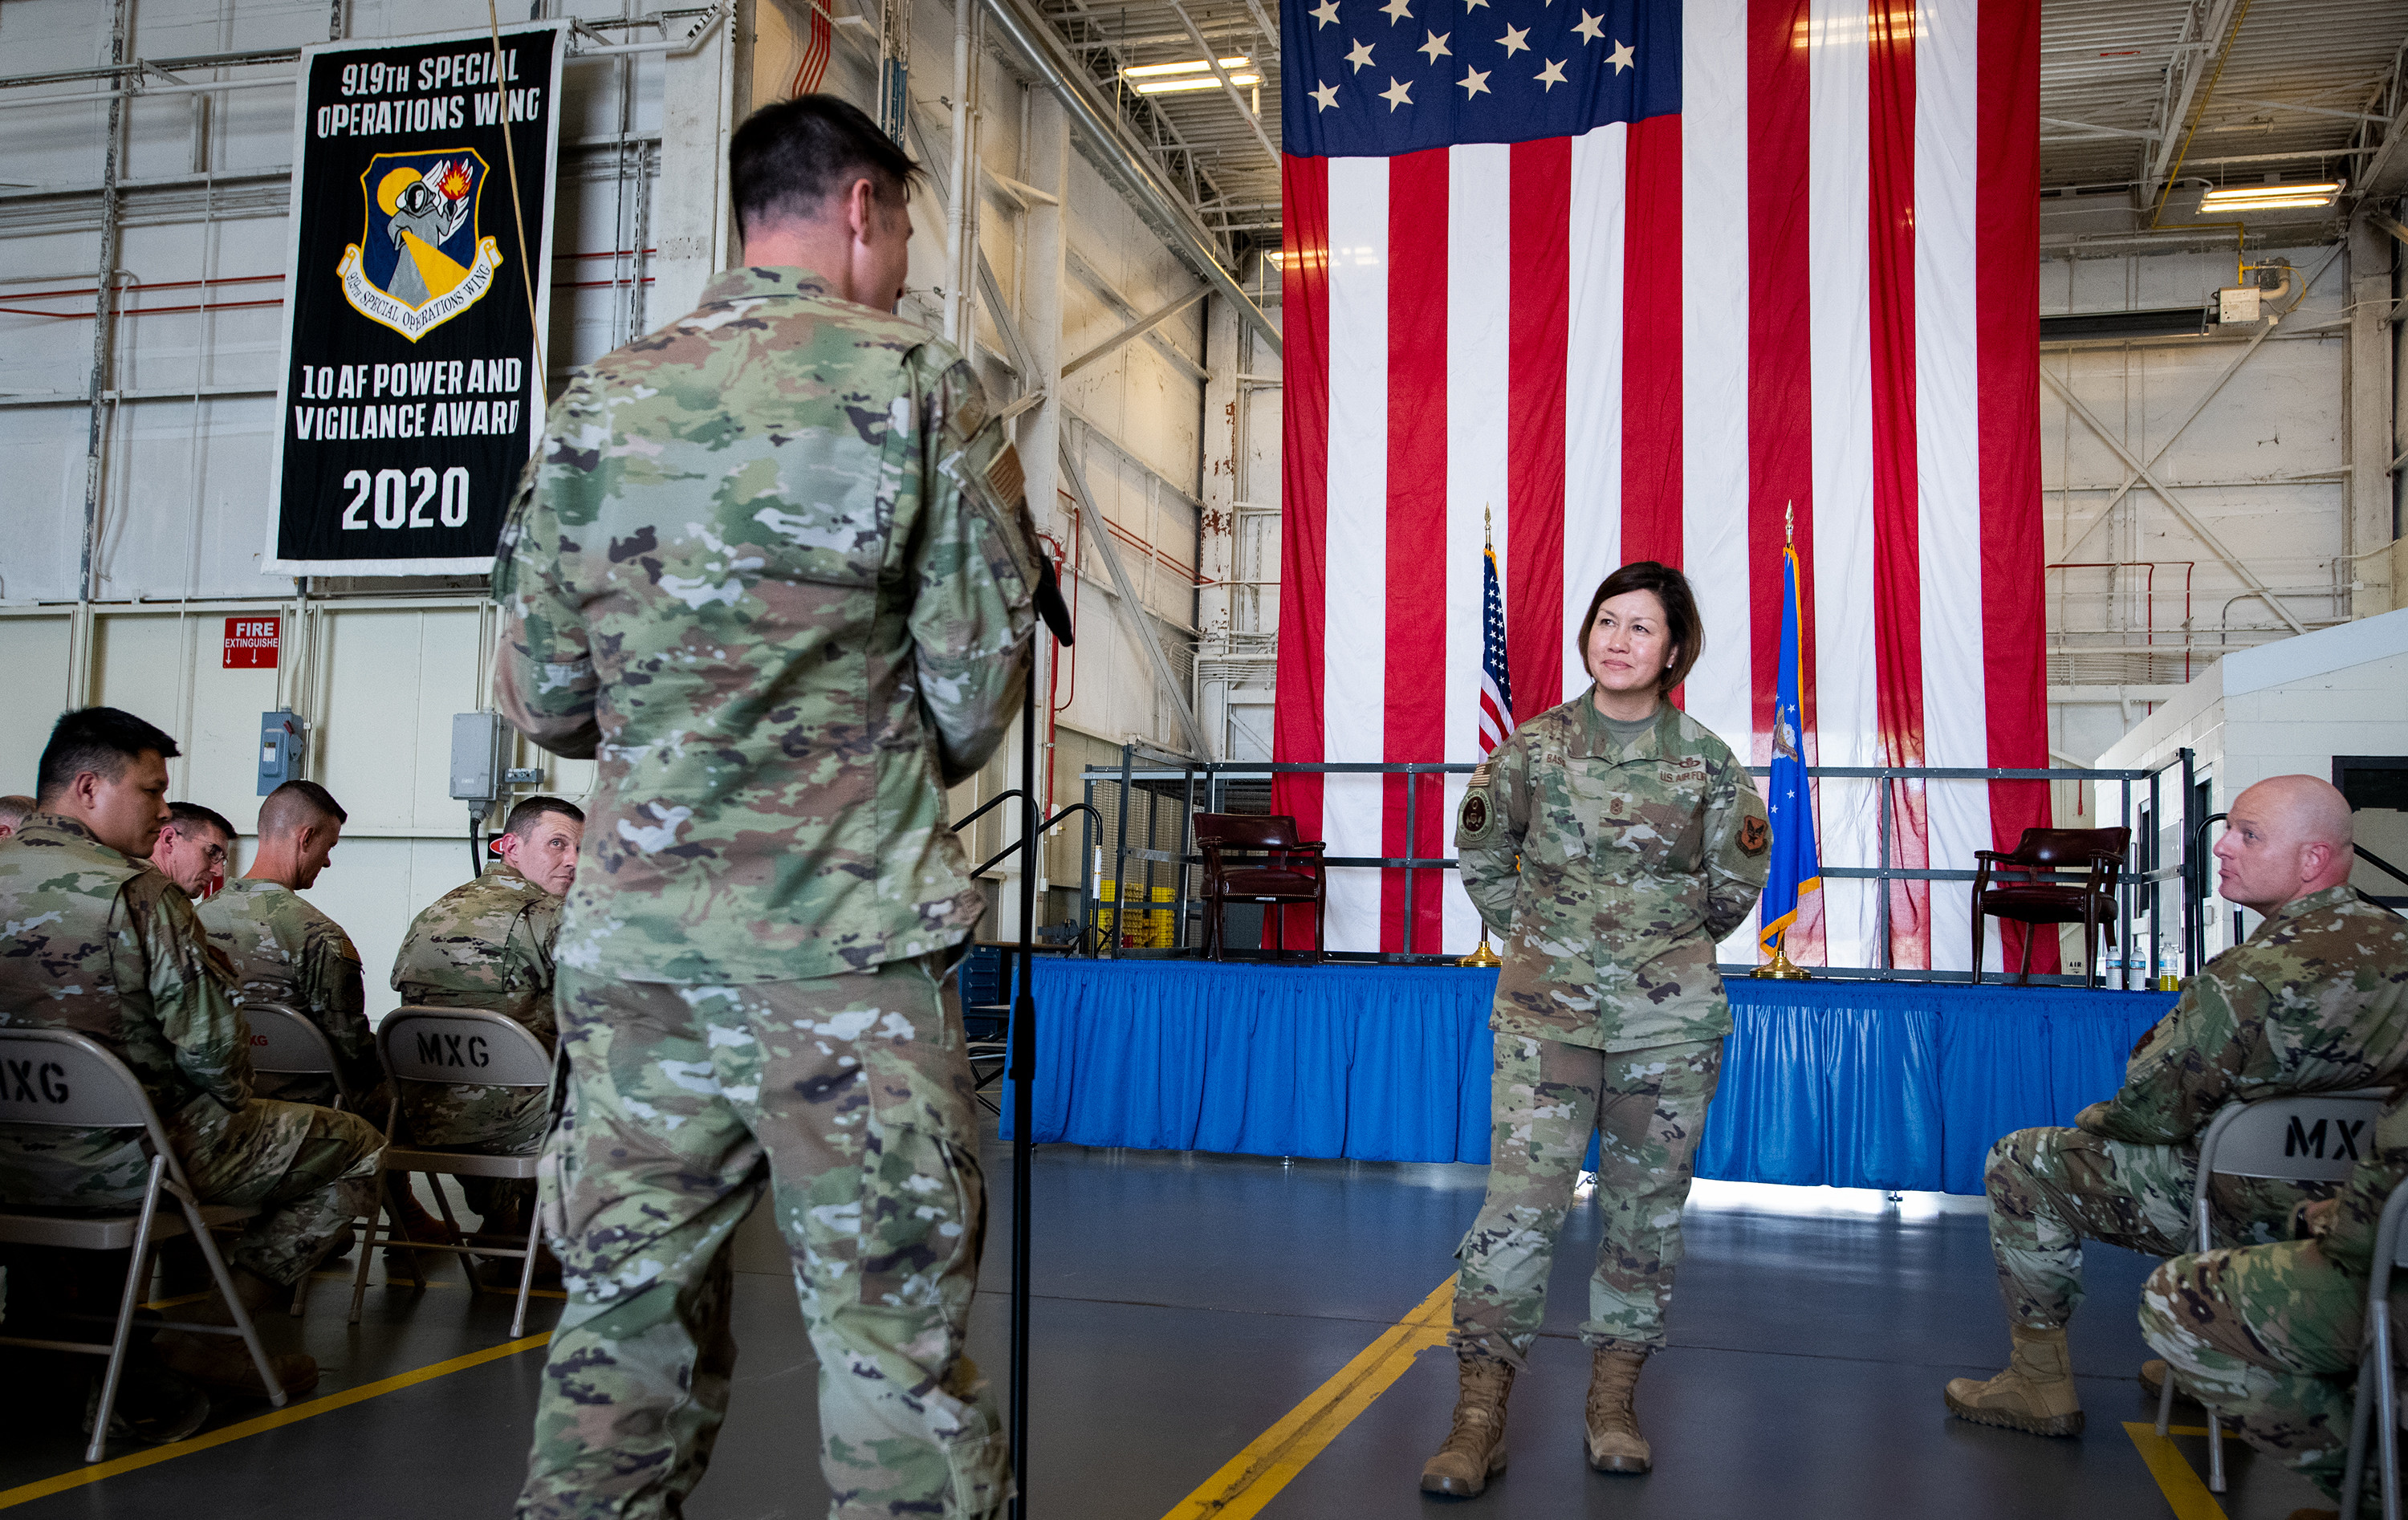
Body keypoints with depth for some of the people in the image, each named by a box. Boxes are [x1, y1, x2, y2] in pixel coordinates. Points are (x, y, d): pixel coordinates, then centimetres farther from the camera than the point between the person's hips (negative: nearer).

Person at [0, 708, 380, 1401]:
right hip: (121, 1159, -8)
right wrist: (233, 1100, 4)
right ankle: (210, 1335, 3)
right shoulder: (137, 893, -19)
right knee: (355, 1146, 6)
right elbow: (213, 1048, -19)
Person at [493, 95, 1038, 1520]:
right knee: (898, 1336, 2)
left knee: (626, 1317, 14)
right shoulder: (921, 387, -2)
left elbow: (543, 699, 11)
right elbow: (976, 690, -2)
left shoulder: (599, 402, 10)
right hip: (847, 935, -4)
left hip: (631, 934, 5)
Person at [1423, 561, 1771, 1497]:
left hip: (1669, 1021, 1)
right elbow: (1480, 857, 14)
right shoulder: (1533, 747, 0)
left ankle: (1613, 1404, 22)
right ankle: (1479, 1417, -3)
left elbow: (1737, 882, 14)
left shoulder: (1708, 762, 0)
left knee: (1647, 1208, 8)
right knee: (1520, 1200, -9)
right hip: (1547, 1012, -1)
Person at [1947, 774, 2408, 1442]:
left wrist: (2092, 1122, 1)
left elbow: (2152, 1109, -22)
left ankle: (2041, 1384, 10)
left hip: (2257, 1210, -8)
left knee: (2018, 1166, 2)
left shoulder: (2257, 974, -28)